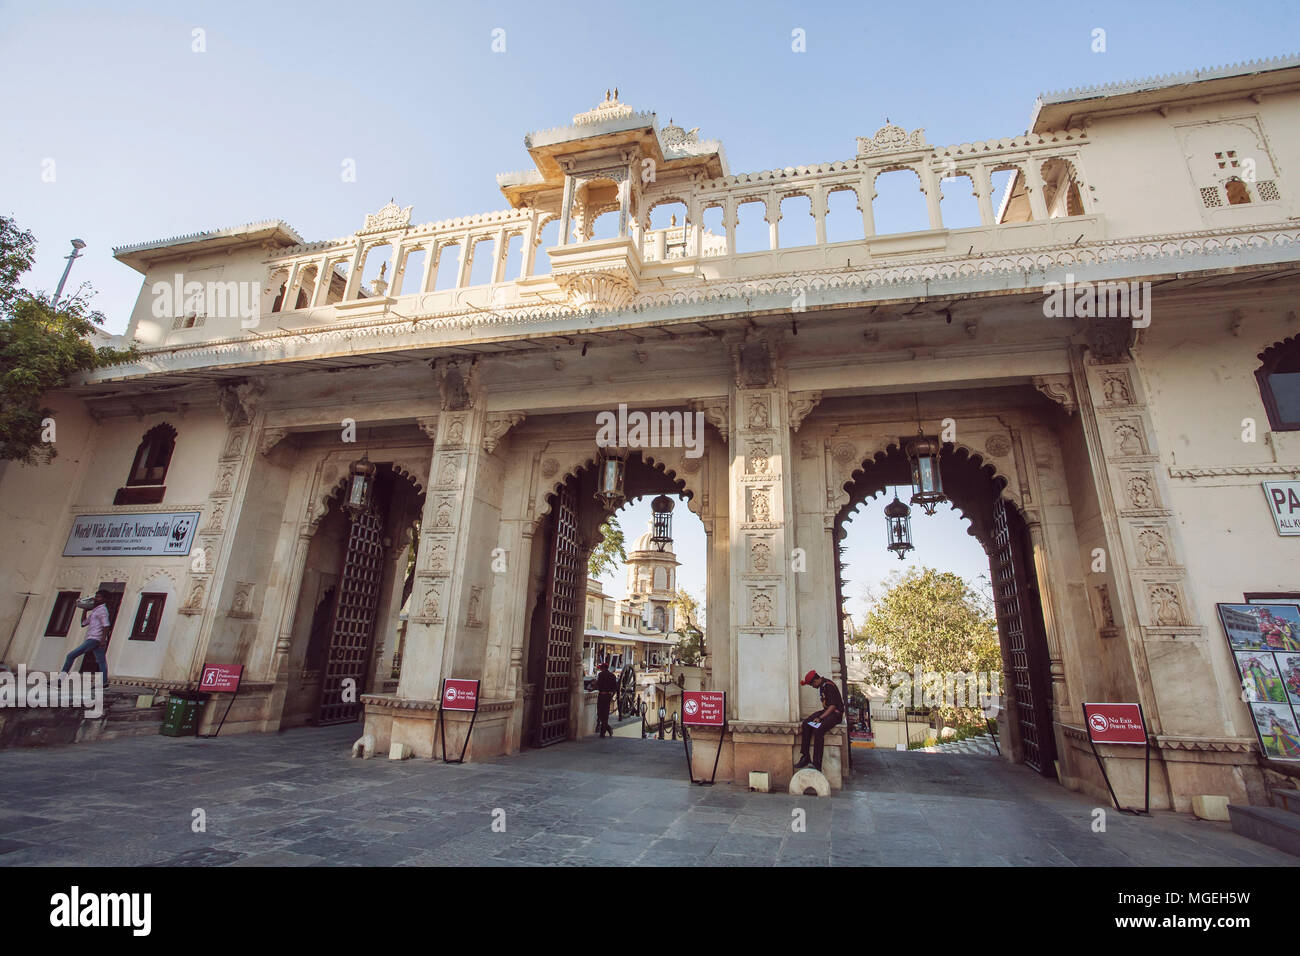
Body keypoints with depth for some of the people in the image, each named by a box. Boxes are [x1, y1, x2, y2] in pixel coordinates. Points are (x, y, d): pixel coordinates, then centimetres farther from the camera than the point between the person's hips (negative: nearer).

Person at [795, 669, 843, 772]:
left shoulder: (829, 686, -17)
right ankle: (805, 757, -9)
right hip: (826, 711, 9)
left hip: (836, 713, -9)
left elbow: (833, 706, -21)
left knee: (818, 730, -30)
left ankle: (817, 765, -26)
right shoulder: (822, 685, 12)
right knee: (806, 723, -11)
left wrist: (820, 718, -22)